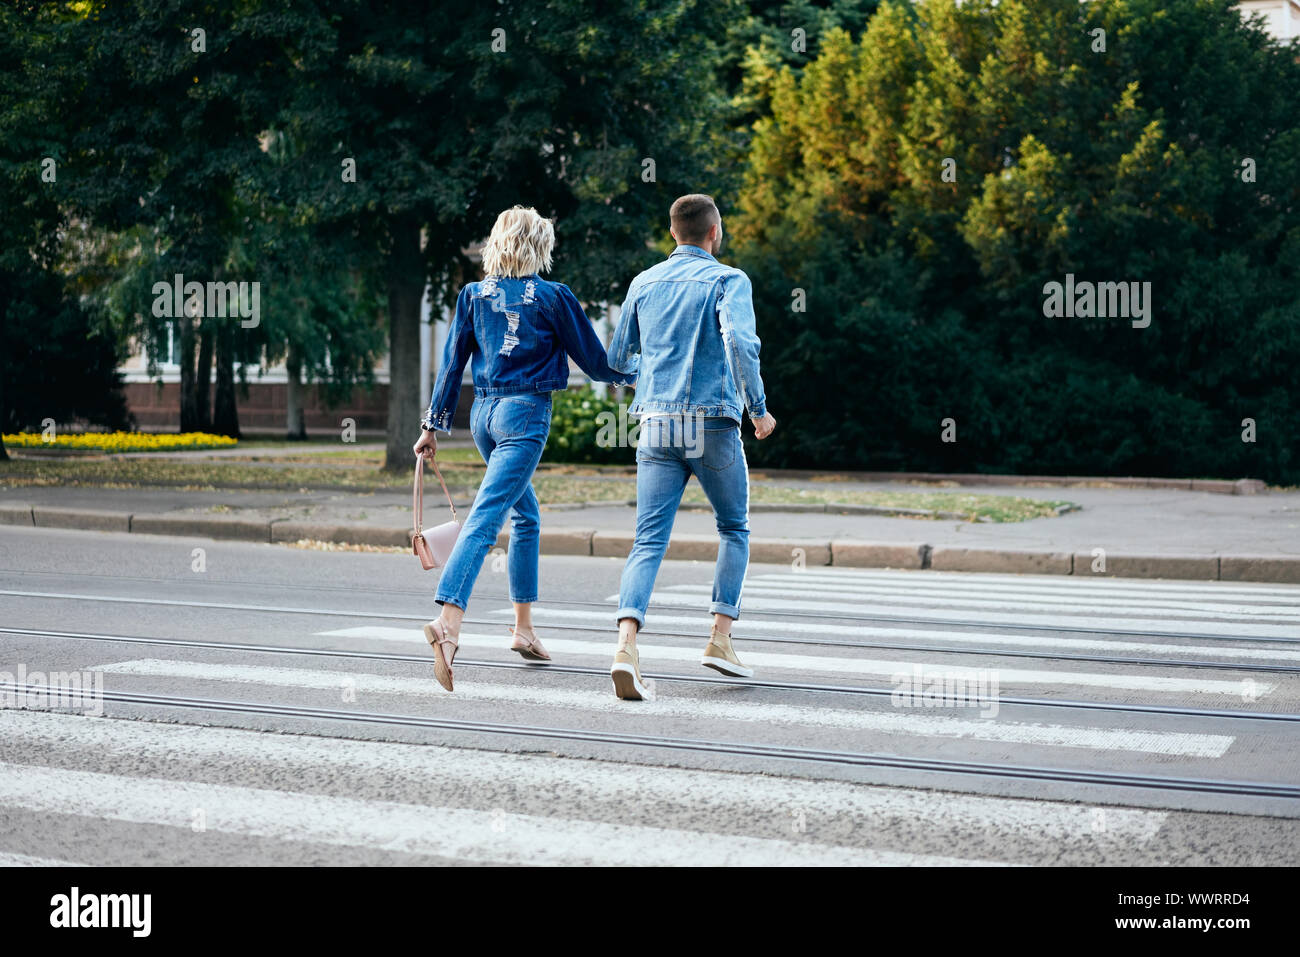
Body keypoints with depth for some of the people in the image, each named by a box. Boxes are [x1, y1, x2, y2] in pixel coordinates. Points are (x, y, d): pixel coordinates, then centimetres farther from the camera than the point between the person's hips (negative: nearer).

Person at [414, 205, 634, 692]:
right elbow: (593, 359, 3)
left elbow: (452, 362, 8)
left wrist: (433, 424, 13)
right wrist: (628, 376, 23)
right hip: (526, 413, -6)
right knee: (485, 518, -16)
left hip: (484, 411, 6)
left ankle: (524, 629, 23)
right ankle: (449, 620, -31)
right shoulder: (553, 296, -5)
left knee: (526, 517, 20)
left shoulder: (473, 294, 7)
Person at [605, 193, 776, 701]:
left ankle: (626, 645, -23)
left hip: (656, 425, 3)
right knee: (734, 529, 17)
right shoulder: (726, 280, -2)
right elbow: (740, 342, -20)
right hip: (712, 423, -3)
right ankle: (720, 637, 10)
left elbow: (619, 358, 20)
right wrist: (758, 408, -10)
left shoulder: (645, 283, 13)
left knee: (649, 540, -3)